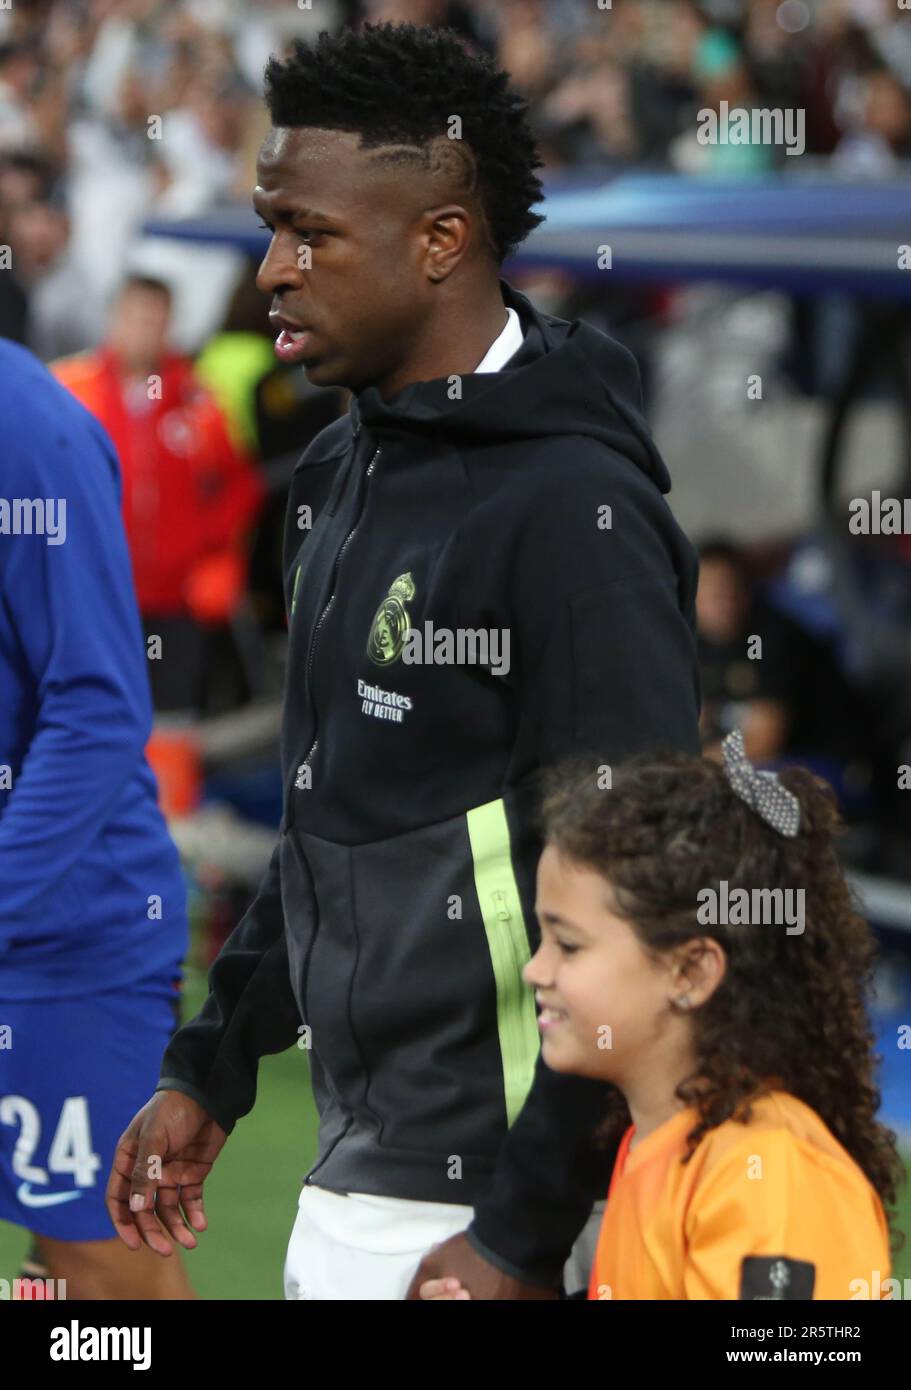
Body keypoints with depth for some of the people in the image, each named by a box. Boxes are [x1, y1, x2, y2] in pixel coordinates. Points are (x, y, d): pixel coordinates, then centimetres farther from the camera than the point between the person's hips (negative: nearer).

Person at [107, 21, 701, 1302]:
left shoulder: (571, 506, -17)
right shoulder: (348, 473, 12)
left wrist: (525, 1241, -20)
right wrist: (211, 1070, 22)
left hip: (490, 1201, -8)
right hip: (357, 1181, 8)